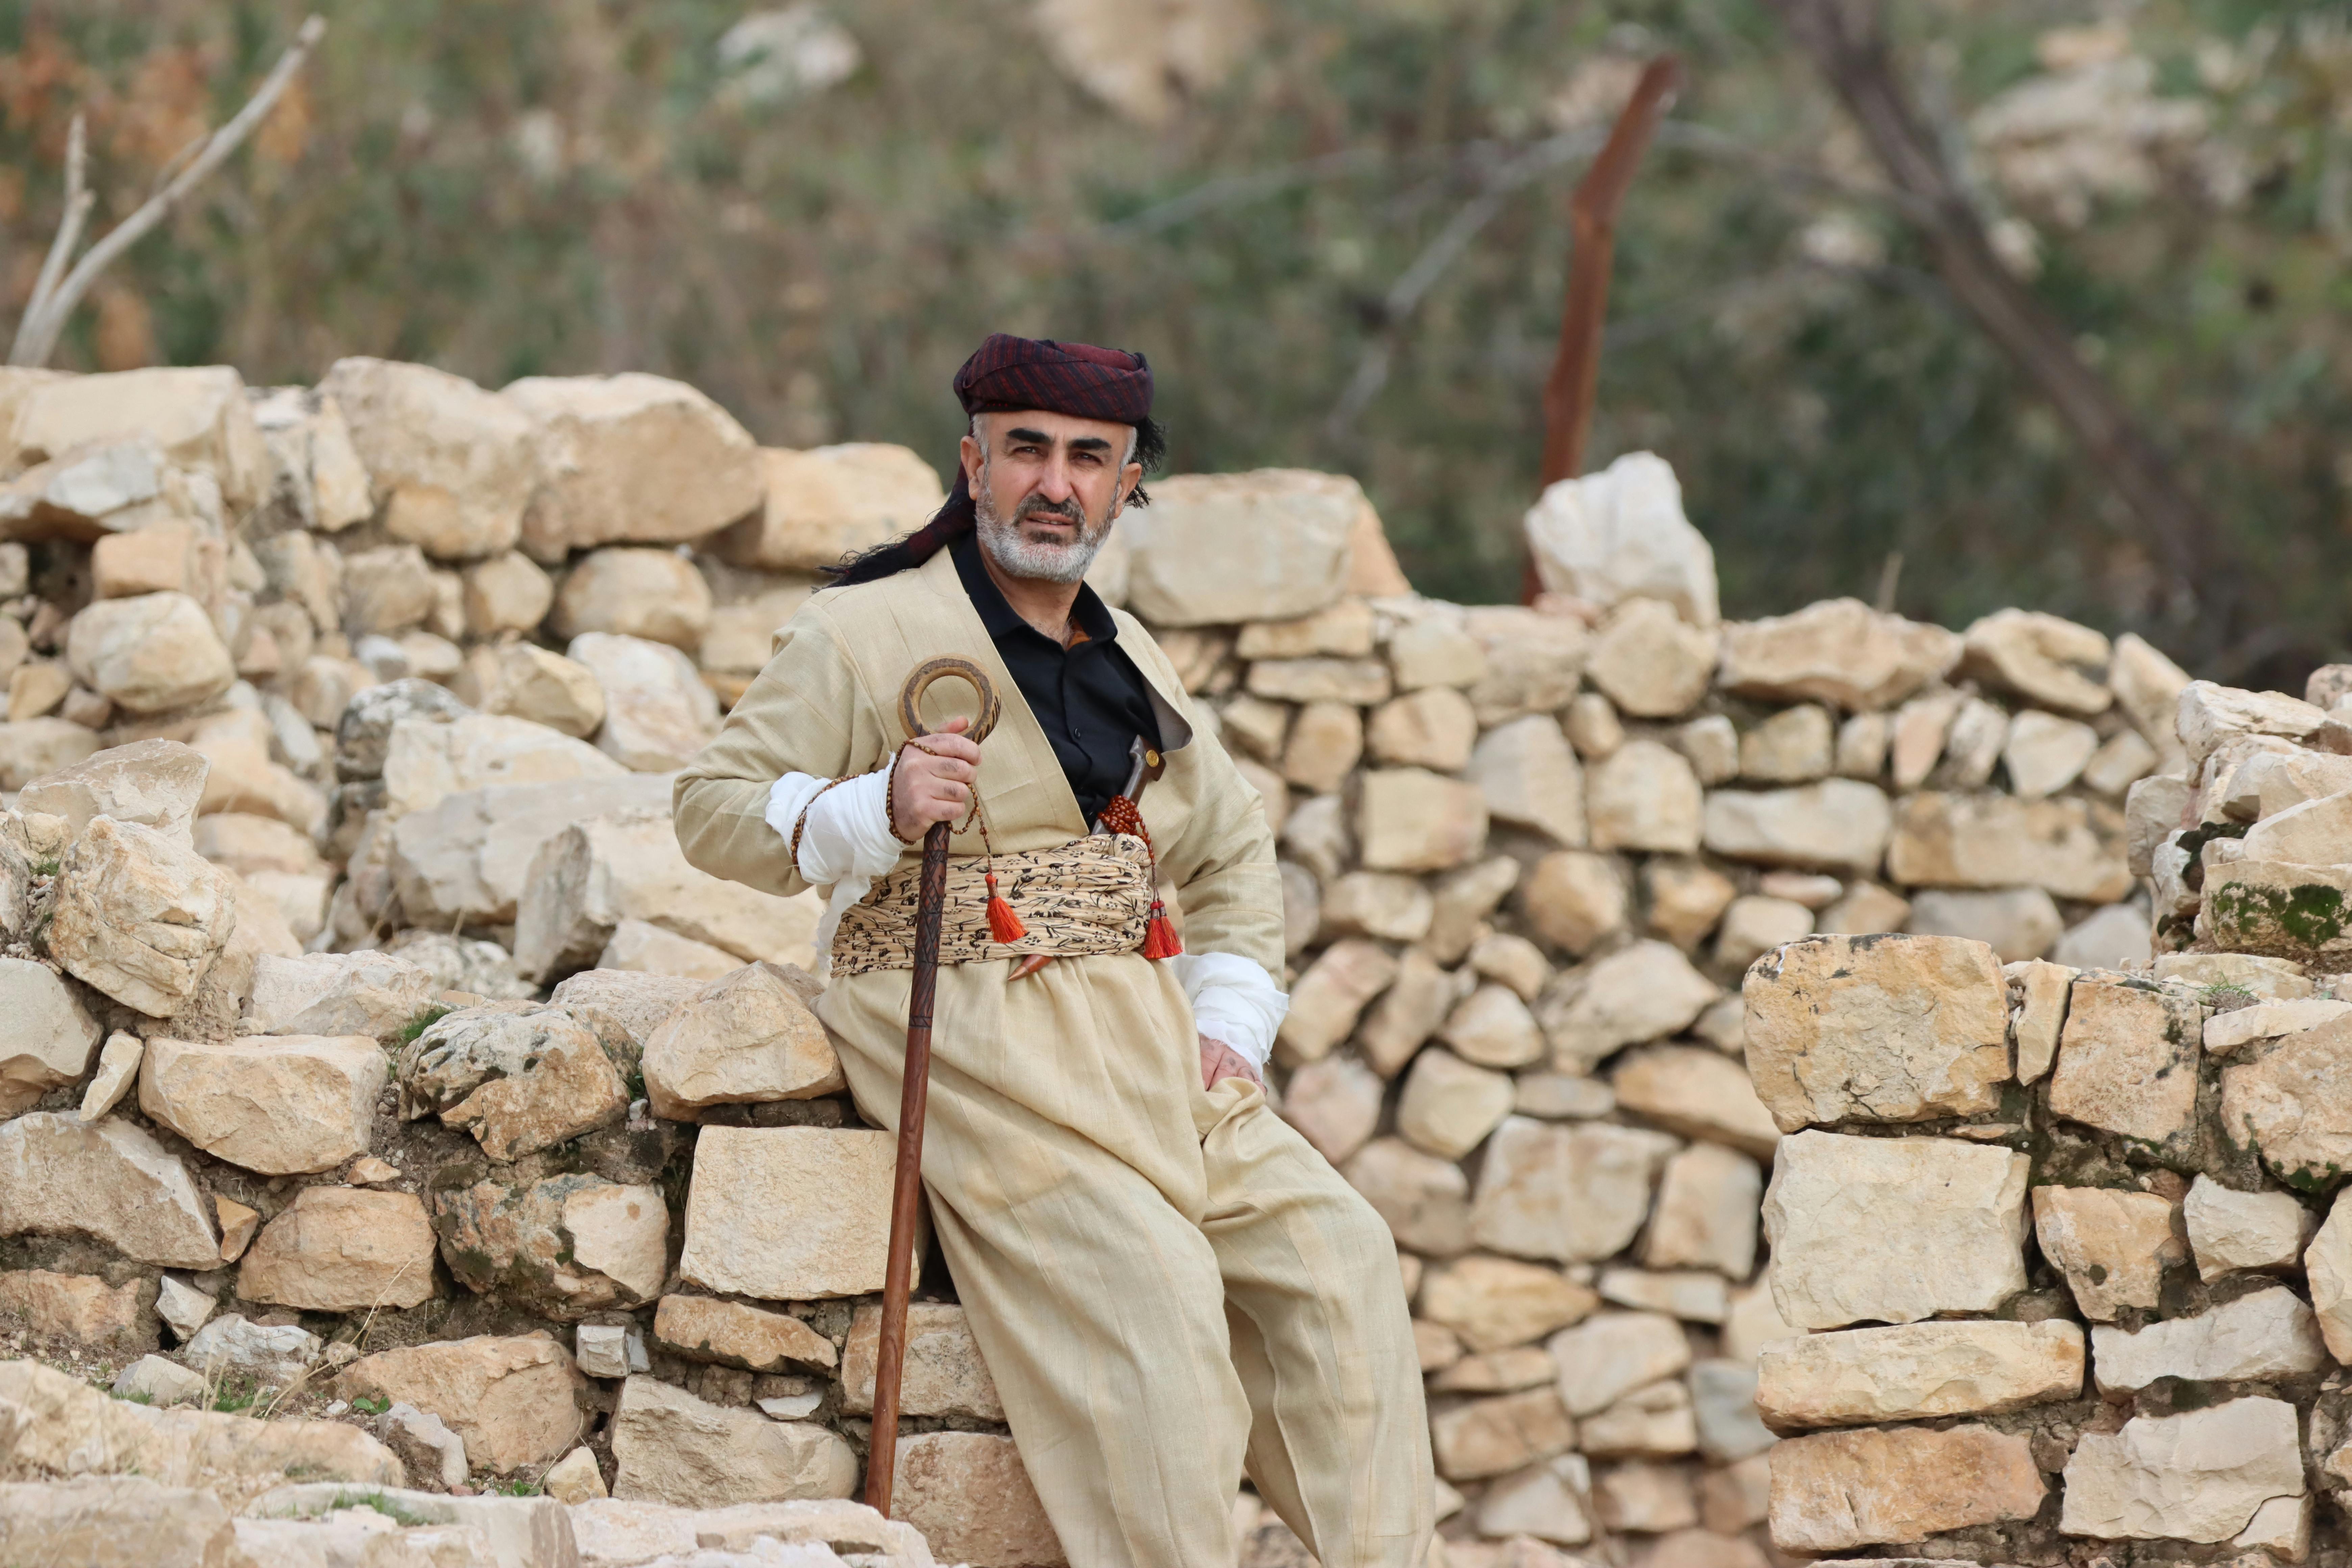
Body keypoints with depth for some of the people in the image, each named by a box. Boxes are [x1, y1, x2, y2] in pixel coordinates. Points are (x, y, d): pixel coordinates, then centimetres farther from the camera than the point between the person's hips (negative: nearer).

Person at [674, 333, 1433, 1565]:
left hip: (1146, 1036, 7)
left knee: (1334, 1253, -6)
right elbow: (713, 807, -4)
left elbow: (1233, 853, 29)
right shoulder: (862, 634, -1)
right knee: (1146, 1280, -24)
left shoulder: (1130, 661, 20)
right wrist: (876, 810, -21)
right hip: (970, 1035, -7)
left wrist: (1230, 1024, 12)